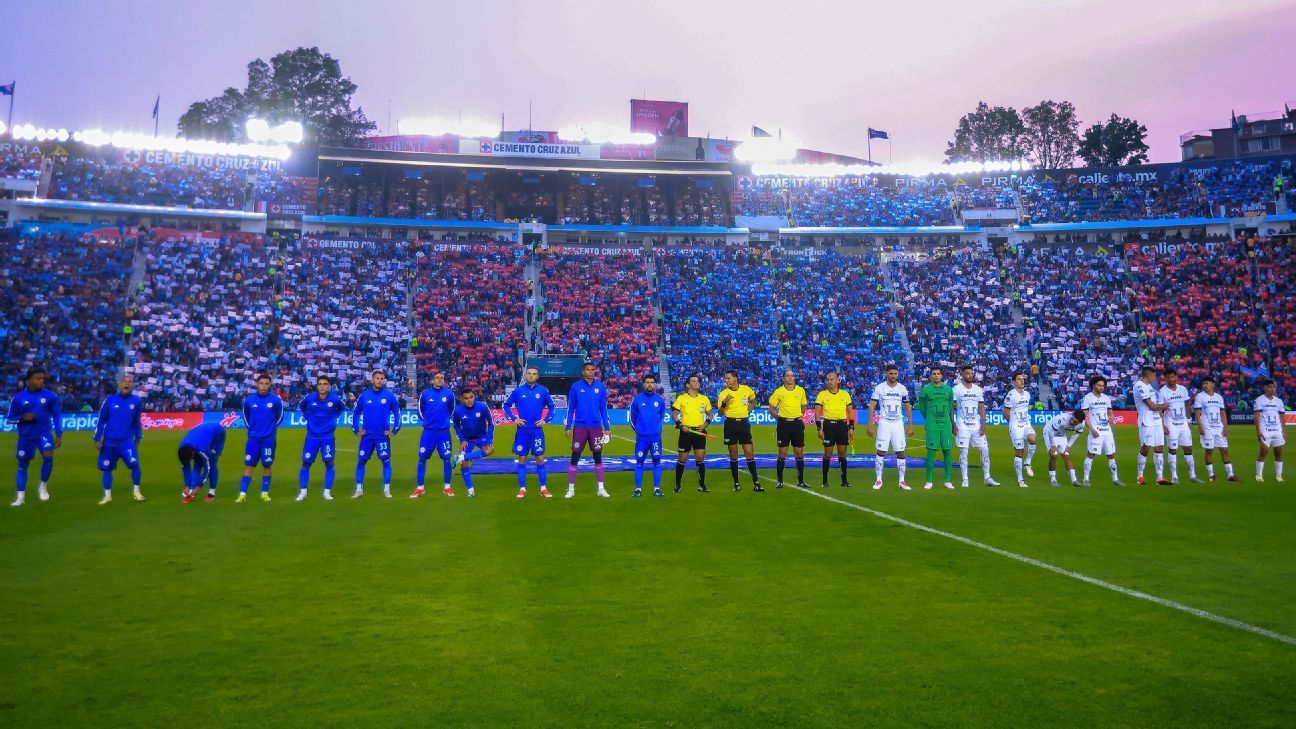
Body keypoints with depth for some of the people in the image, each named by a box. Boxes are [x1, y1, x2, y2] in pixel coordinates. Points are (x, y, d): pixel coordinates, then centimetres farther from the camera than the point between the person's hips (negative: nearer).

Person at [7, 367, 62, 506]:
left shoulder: (50, 396, -4)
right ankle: (20, 496, 17)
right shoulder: (18, 398, -4)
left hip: (44, 433, -1)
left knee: (48, 456, -23)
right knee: (22, 465, 8)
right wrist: (23, 417, -18)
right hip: (26, 436, 1)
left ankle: (43, 487, 0)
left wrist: (59, 435, 0)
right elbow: (10, 418, 3)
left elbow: (57, 416, 4)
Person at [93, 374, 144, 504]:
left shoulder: (137, 401, 0)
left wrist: (138, 438, 14)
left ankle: (136, 492, 1)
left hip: (127, 440, -1)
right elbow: (102, 420, 4)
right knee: (107, 468, 6)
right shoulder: (110, 400, -2)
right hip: (109, 441, 1)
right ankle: (107, 496, 19)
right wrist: (97, 439, 3)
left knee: (134, 464, -16)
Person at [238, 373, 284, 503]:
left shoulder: (275, 399, -6)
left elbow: (280, 416, 10)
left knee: (267, 466, 6)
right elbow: (245, 417, 16)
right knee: (249, 466, 0)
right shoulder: (249, 400, -1)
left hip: (269, 439, -1)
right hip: (253, 438, 1)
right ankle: (242, 494, 1)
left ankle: (265, 493, 15)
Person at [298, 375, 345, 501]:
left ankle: (327, 492, 7)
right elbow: (302, 406, 19)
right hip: (312, 437, 1)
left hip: (328, 437, -1)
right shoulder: (309, 398, -5)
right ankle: (302, 492, 12)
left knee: (329, 463, -3)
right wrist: (308, 417, 7)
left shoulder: (335, 399, -8)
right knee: (306, 463, 2)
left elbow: (342, 408, 15)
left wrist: (333, 417, 5)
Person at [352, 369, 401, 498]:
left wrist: (394, 430, -1)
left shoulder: (390, 395, -3)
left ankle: (387, 490, 6)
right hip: (367, 435, 2)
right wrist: (356, 430, 8)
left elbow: (397, 413, 4)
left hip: (383, 435, -2)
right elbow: (355, 413, 14)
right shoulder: (364, 395, 2)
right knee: (361, 461, 4)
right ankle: (359, 490, 14)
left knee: (386, 461, -2)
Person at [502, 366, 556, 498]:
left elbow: (552, 406, 12)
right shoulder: (518, 391, 1)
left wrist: (546, 420, 1)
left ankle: (543, 488, 9)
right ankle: (522, 489, 12)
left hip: (537, 430, 0)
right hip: (522, 430, 0)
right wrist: (514, 418, -1)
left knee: (540, 459, 1)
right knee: (522, 459, 4)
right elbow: (506, 405, 10)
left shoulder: (543, 390, 2)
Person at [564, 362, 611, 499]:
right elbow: (570, 408, 3)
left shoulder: (600, 387, 3)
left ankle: (601, 488, 13)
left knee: (598, 457, 6)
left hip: (596, 427, 1)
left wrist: (607, 427, 3)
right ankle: (571, 489, 9)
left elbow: (604, 408, 7)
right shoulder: (576, 387, -1)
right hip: (579, 427, -1)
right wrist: (568, 427, -2)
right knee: (575, 457, 2)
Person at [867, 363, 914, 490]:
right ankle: (879, 480, 7)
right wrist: (870, 425, -9)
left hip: (898, 423, 2)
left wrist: (910, 425, 6)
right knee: (881, 451, -2)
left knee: (900, 452, 1)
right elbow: (871, 406, -3)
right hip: (884, 423, -2)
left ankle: (902, 481, 10)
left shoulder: (902, 388, 4)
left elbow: (908, 407, 11)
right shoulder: (879, 388, -4)